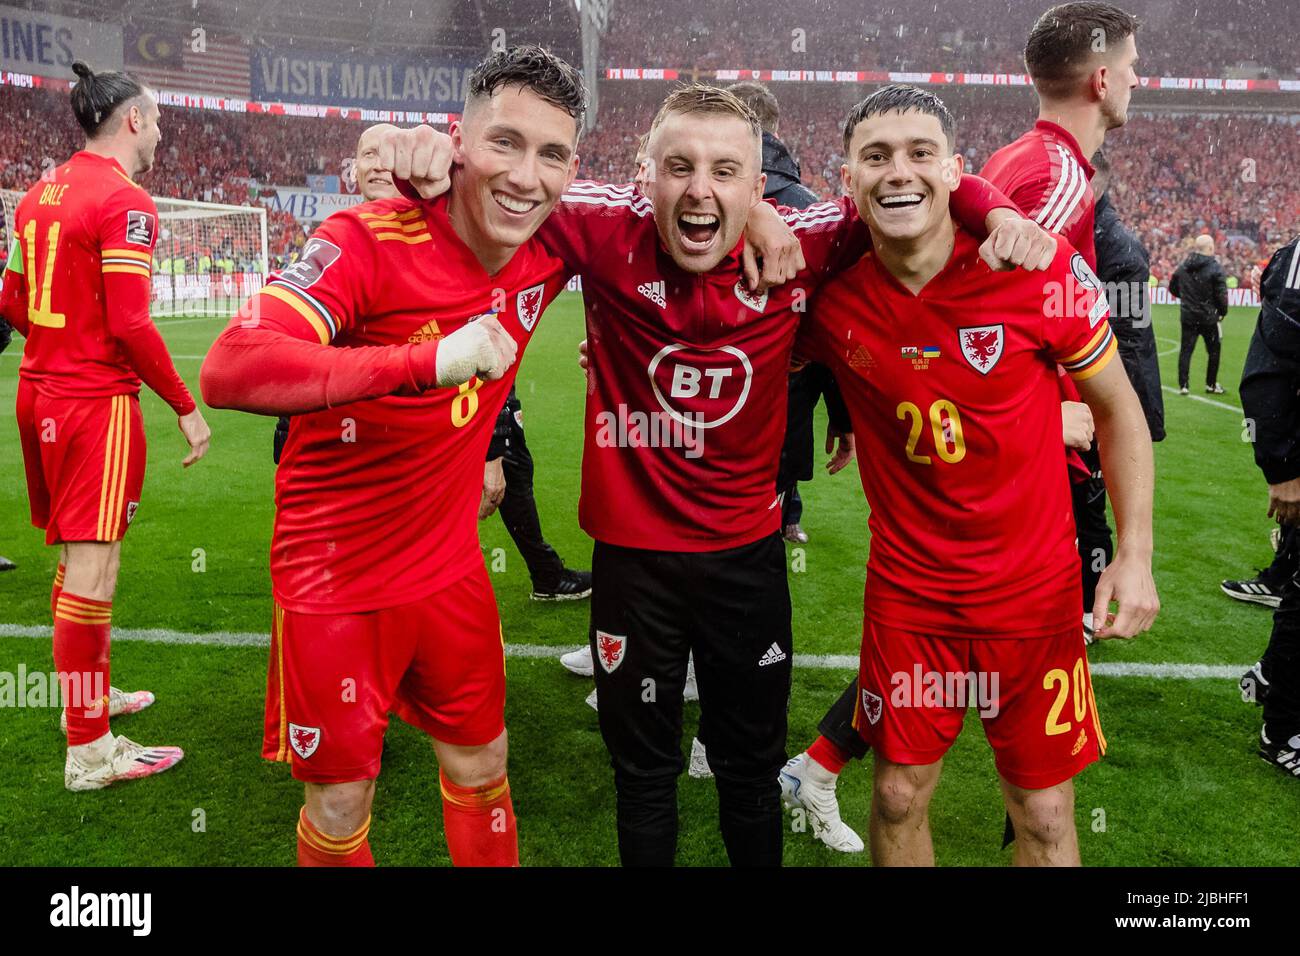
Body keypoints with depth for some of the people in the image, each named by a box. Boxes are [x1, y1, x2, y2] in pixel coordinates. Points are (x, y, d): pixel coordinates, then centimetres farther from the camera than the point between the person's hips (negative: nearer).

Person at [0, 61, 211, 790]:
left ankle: (89, 693, 37)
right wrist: (187, 407, -14)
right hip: (97, 402, -9)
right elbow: (130, 324, -20)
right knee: (92, 566, -5)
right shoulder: (124, 200, -14)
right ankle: (89, 751, 4)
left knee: (78, 557, 20)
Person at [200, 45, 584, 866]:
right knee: (341, 802, 12)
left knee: (481, 765, 21)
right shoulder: (372, 240, -23)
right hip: (337, 580, -5)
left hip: (451, 571, 5)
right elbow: (231, 368, -35)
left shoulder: (550, 254, -7)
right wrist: (430, 359, -43)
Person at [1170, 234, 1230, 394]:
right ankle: (1211, 385, 18)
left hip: (1187, 316, 3)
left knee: (1185, 350, 6)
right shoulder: (1215, 268, -13)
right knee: (1213, 351, 11)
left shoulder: (1182, 266, 2)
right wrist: (1223, 312, 1)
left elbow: (1173, 288, 12)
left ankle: (1183, 385, 2)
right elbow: (1221, 294, -14)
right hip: (1208, 317, -3)